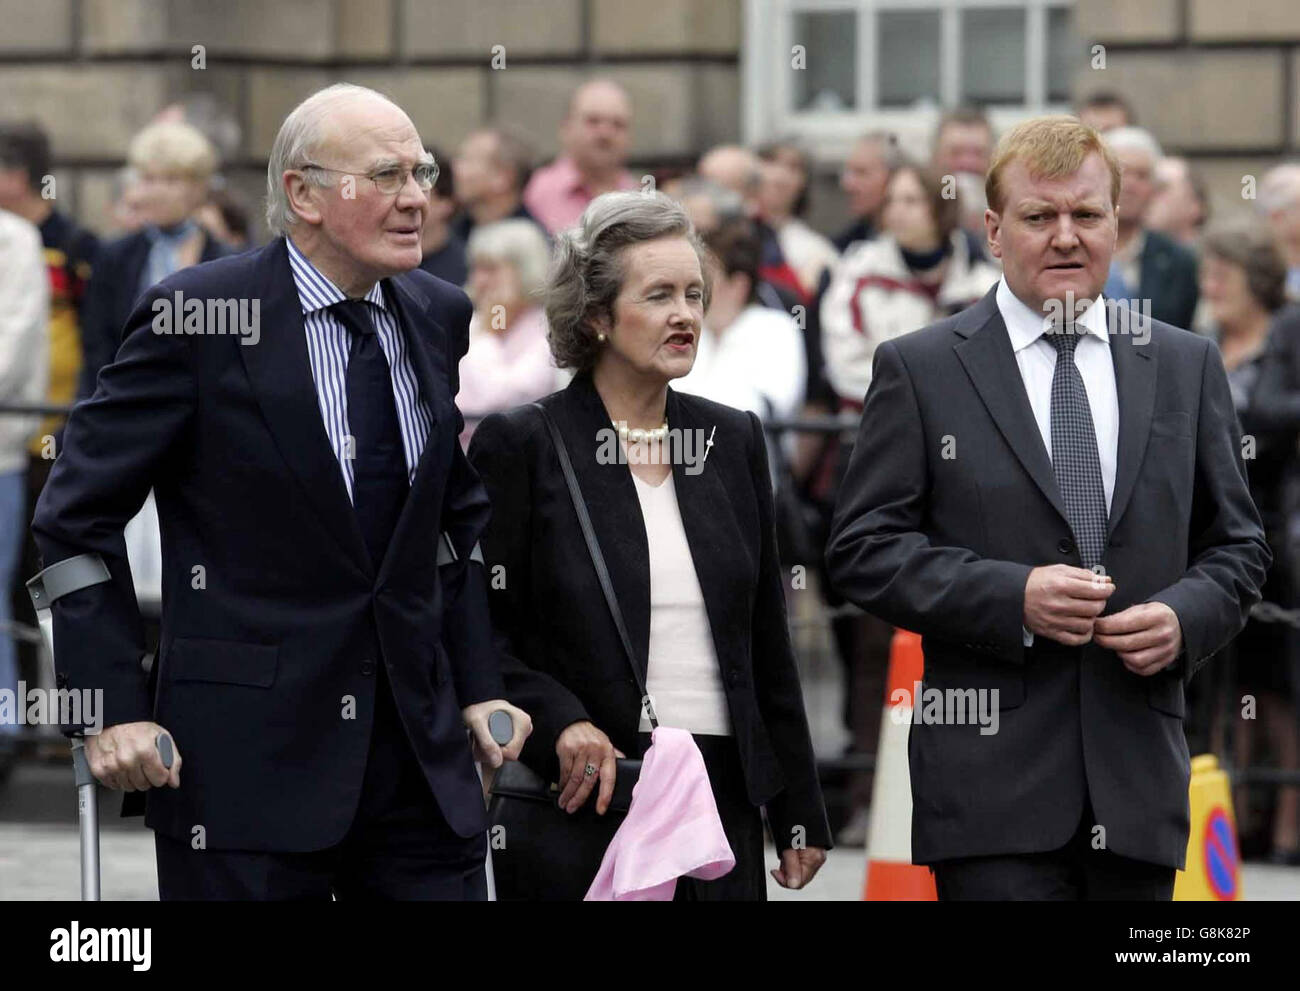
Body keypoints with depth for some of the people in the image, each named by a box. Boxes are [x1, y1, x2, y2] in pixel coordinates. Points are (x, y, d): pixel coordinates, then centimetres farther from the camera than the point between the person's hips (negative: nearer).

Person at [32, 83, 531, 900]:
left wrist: (480, 685, 9)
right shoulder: (196, 314, -8)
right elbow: (77, 517, -6)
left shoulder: (438, 318, 9)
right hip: (247, 757, -5)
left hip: (421, 743, 5)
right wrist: (112, 709, -12)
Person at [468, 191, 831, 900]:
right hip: (586, 804, -4)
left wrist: (798, 813, 15)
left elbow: (767, 645, 16)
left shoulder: (733, 440, 12)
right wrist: (560, 722, -19)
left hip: (724, 794, 4)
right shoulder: (520, 446, -2)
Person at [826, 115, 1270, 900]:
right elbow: (865, 548, -1)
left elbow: (1238, 544, 16)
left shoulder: (1187, 366, 13)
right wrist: (1012, 598, -14)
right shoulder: (920, 370, 3)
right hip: (994, 770, -3)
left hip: (1140, 773, 4)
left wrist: (1186, 617, -6)